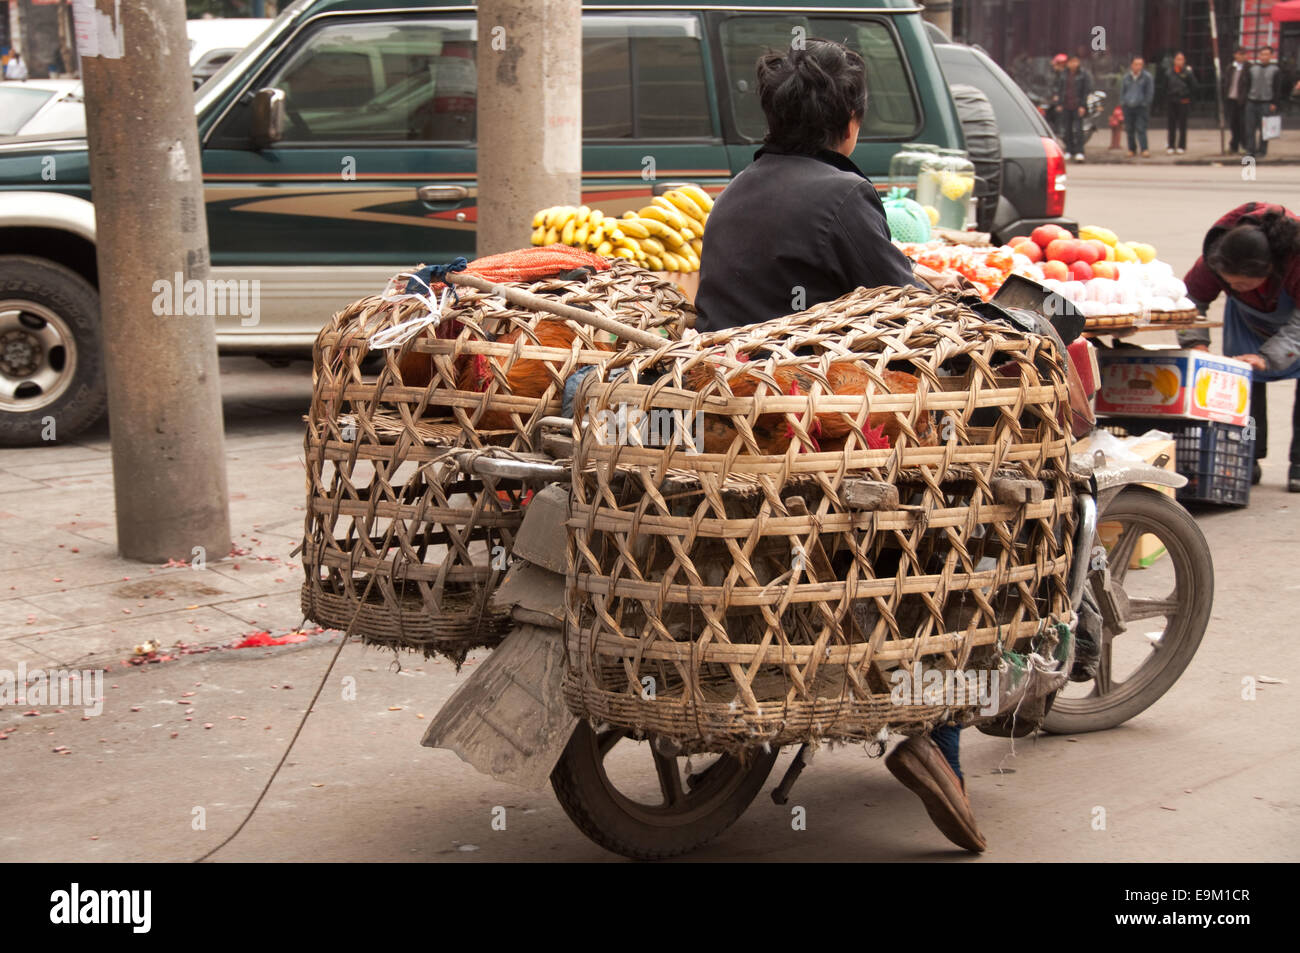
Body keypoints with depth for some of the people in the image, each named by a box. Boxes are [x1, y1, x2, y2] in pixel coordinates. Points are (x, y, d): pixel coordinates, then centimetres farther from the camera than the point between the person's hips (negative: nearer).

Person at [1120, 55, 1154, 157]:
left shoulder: (1147, 77, 0)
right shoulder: (1126, 77, 11)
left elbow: (1150, 92, 0)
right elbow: (1122, 91, 18)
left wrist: (1145, 103, -6)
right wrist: (1122, 102, 8)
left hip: (1141, 107, -4)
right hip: (1128, 107, 4)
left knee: (1141, 129, -12)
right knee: (1130, 130, 5)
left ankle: (1145, 150, -14)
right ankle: (1132, 149, 15)